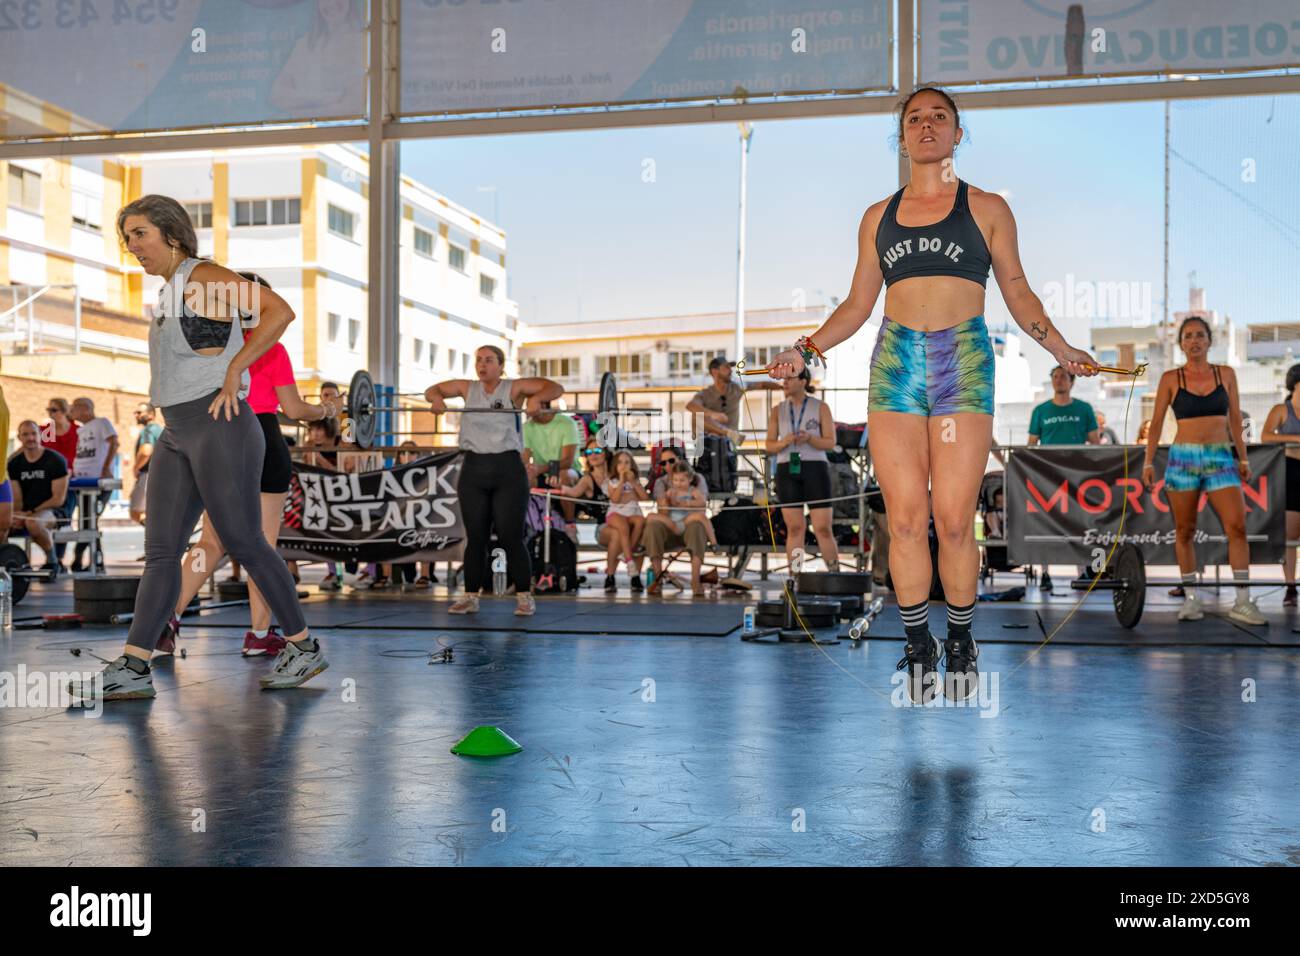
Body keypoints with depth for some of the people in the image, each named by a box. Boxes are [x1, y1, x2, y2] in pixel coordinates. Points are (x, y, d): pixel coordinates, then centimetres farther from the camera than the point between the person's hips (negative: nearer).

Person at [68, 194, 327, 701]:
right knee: (160, 549, 3)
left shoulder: (203, 276, -7)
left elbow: (280, 312, -21)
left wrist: (233, 373, -16)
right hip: (177, 434, 9)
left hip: (220, 428, -9)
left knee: (243, 541, -4)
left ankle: (304, 646, 8)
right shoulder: (169, 291, 19)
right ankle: (132, 668, 3)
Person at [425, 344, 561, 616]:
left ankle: (525, 596, 6)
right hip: (473, 469, 4)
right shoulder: (467, 388, 10)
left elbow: (556, 388, -9)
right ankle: (470, 596, 13)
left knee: (511, 537, -3)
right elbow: (431, 390, 20)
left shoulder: (514, 388, -1)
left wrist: (537, 398, -29)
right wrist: (437, 398, -3)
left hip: (507, 470, -4)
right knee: (475, 537, 7)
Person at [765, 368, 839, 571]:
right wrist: (784, 443, -18)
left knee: (823, 529, -6)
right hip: (787, 471, 2)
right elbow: (769, 446, 5)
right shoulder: (778, 411, 8)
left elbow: (830, 443, -5)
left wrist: (809, 438, -24)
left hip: (815, 469, -2)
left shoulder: (821, 407, 1)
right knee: (794, 529, 0)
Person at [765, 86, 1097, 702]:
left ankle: (961, 643, 12)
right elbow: (858, 304, 20)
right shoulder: (878, 217, 17)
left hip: (964, 363, -2)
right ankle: (918, 646, 11)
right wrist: (805, 350, 9)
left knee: (954, 520, -6)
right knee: (905, 519, -2)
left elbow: (1017, 291, 13)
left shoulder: (987, 208, 12)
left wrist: (1060, 348, 0)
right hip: (894, 366, 2)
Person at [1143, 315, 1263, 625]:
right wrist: (1148, 463, -1)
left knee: (1237, 526, -11)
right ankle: (1190, 598, 14)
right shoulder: (1170, 379, 3)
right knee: (1184, 531, 4)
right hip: (1183, 458, -1)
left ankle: (1243, 602, -7)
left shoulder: (1226, 374, 8)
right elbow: (1156, 422, 4)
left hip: (1221, 458, 1)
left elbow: (1235, 420, 12)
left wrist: (1243, 459, 10)